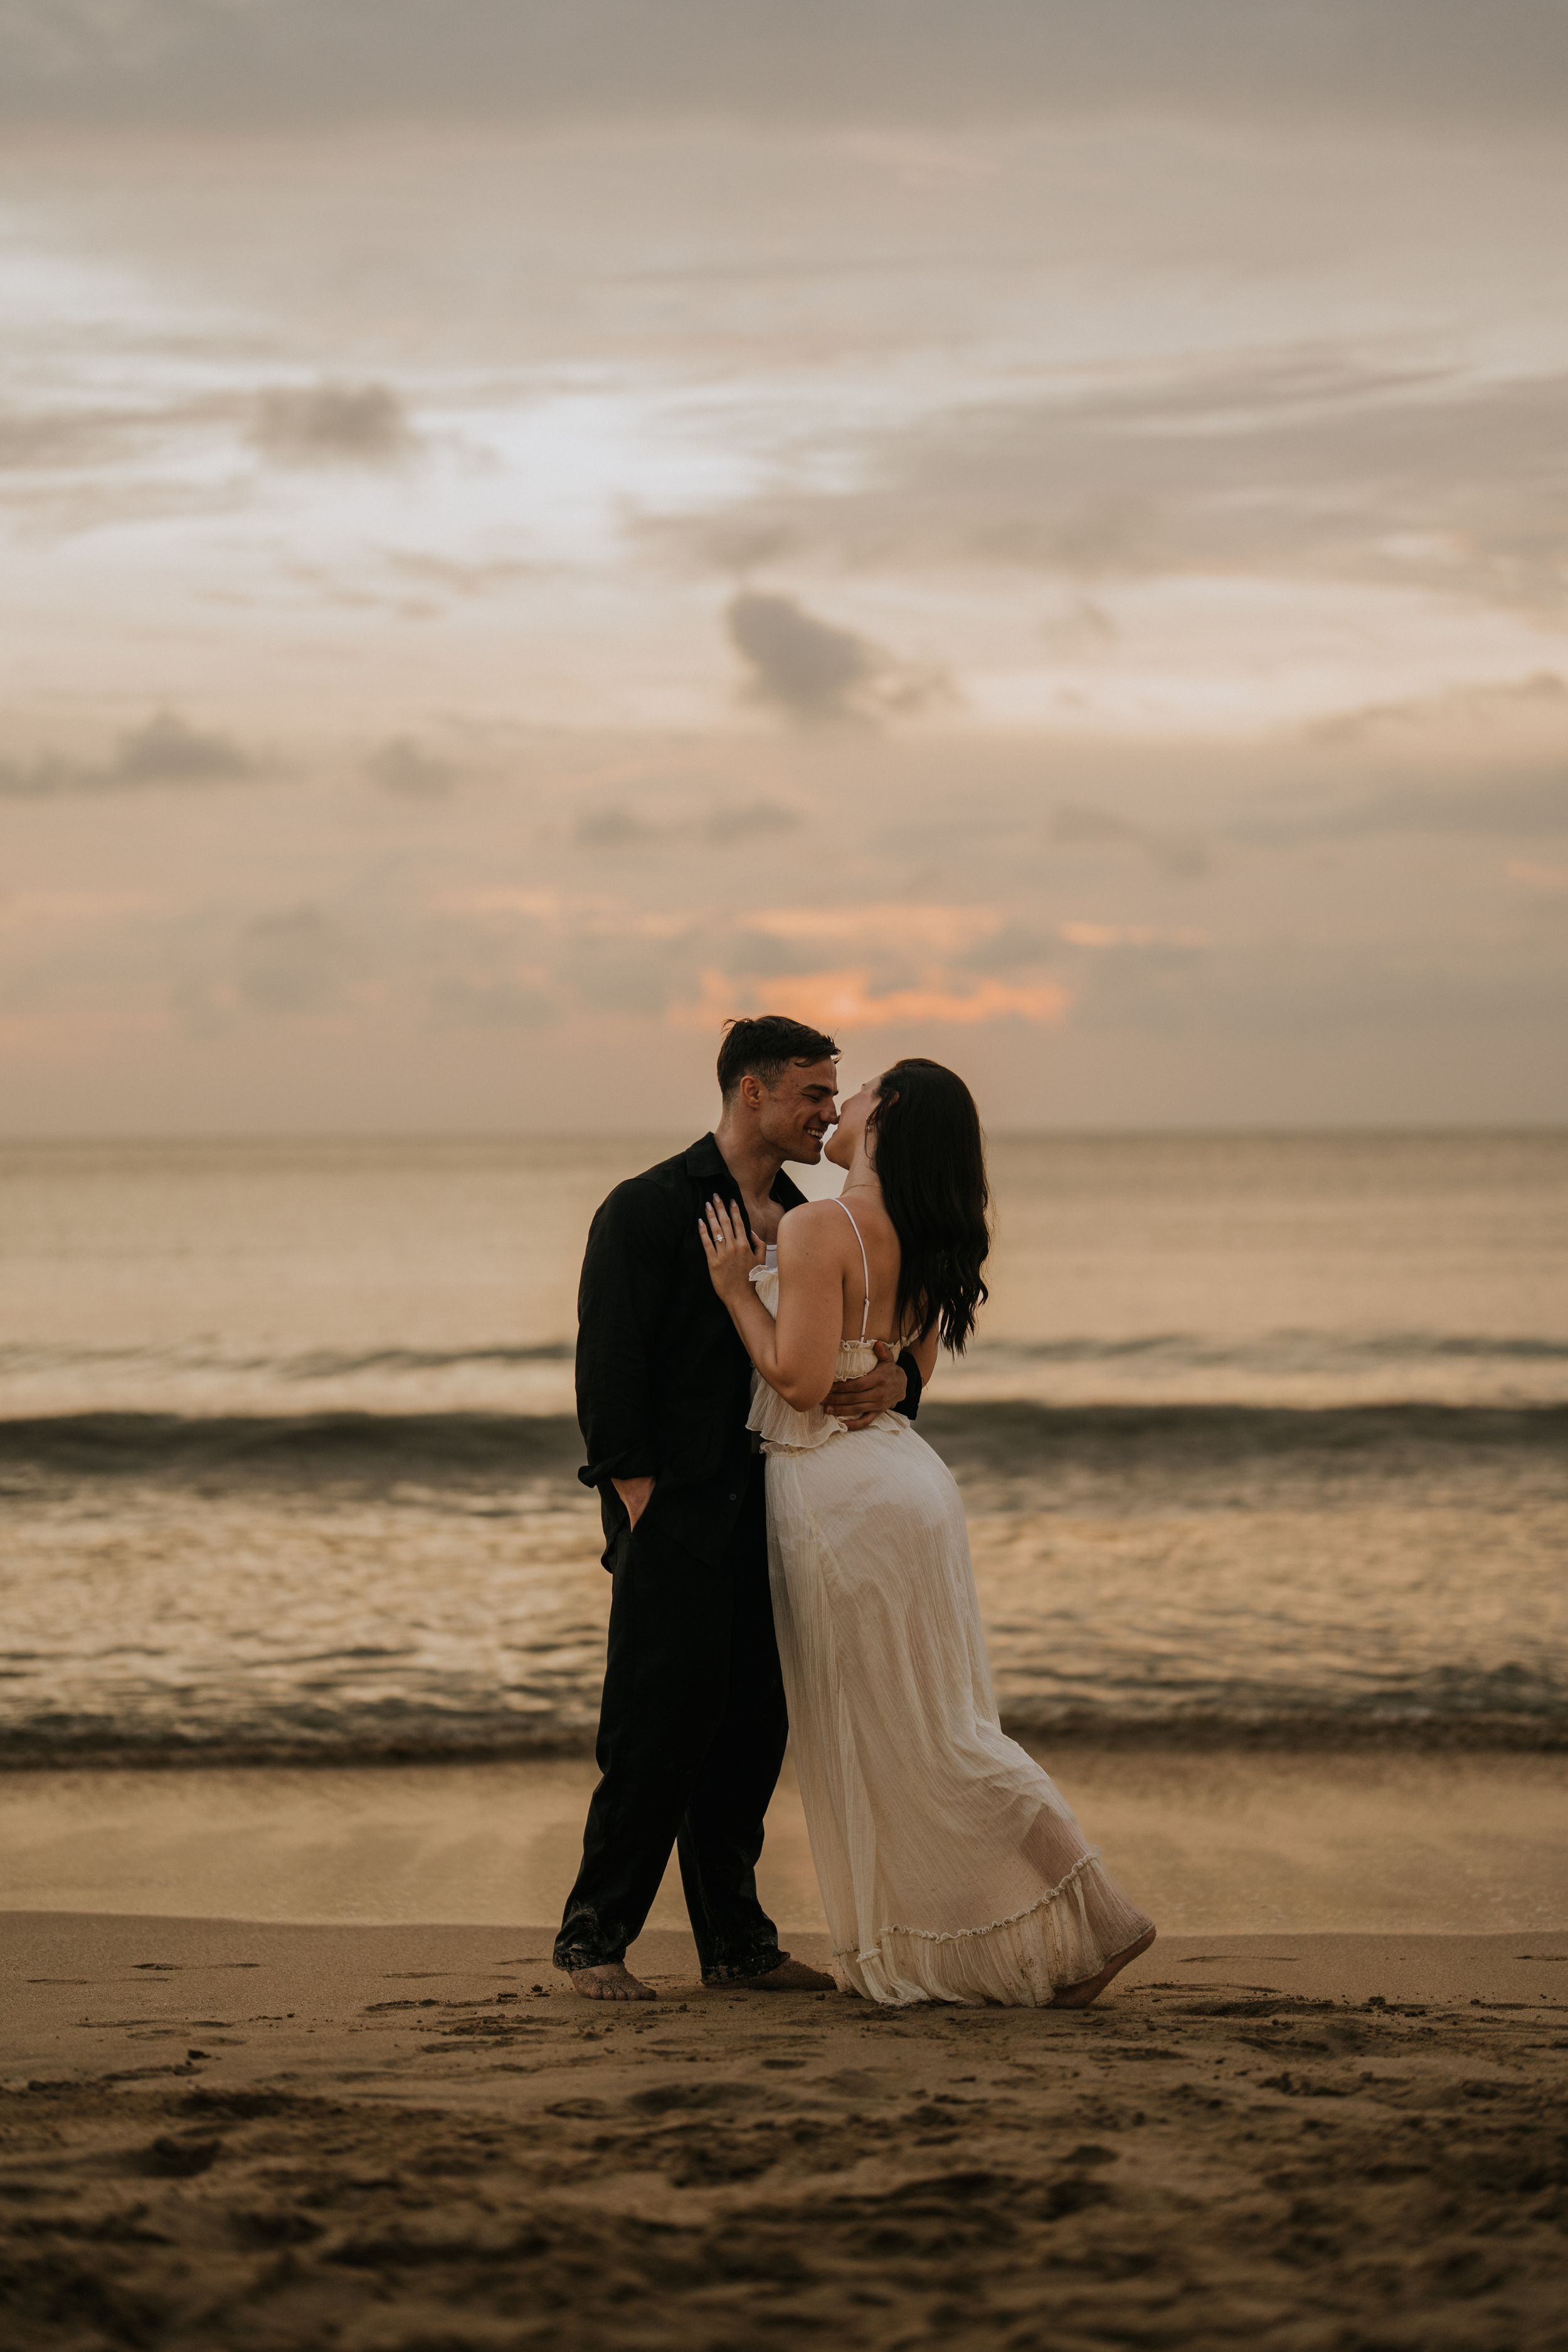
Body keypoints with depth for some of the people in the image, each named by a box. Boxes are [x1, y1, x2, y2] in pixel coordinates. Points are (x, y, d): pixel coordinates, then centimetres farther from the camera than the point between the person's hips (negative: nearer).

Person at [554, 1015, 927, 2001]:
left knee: (754, 1727, 8)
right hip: (678, 1512, -7)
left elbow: (879, 1343, 13)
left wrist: (894, 1381, -11)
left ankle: (737, 1939, 17)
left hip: (772, 1508, 7)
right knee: (662, 1725, -8)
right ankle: (597, 1938, 2)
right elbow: (608, 1368, -10)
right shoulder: (650, 1208, -4)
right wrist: (639, 1503, -16)